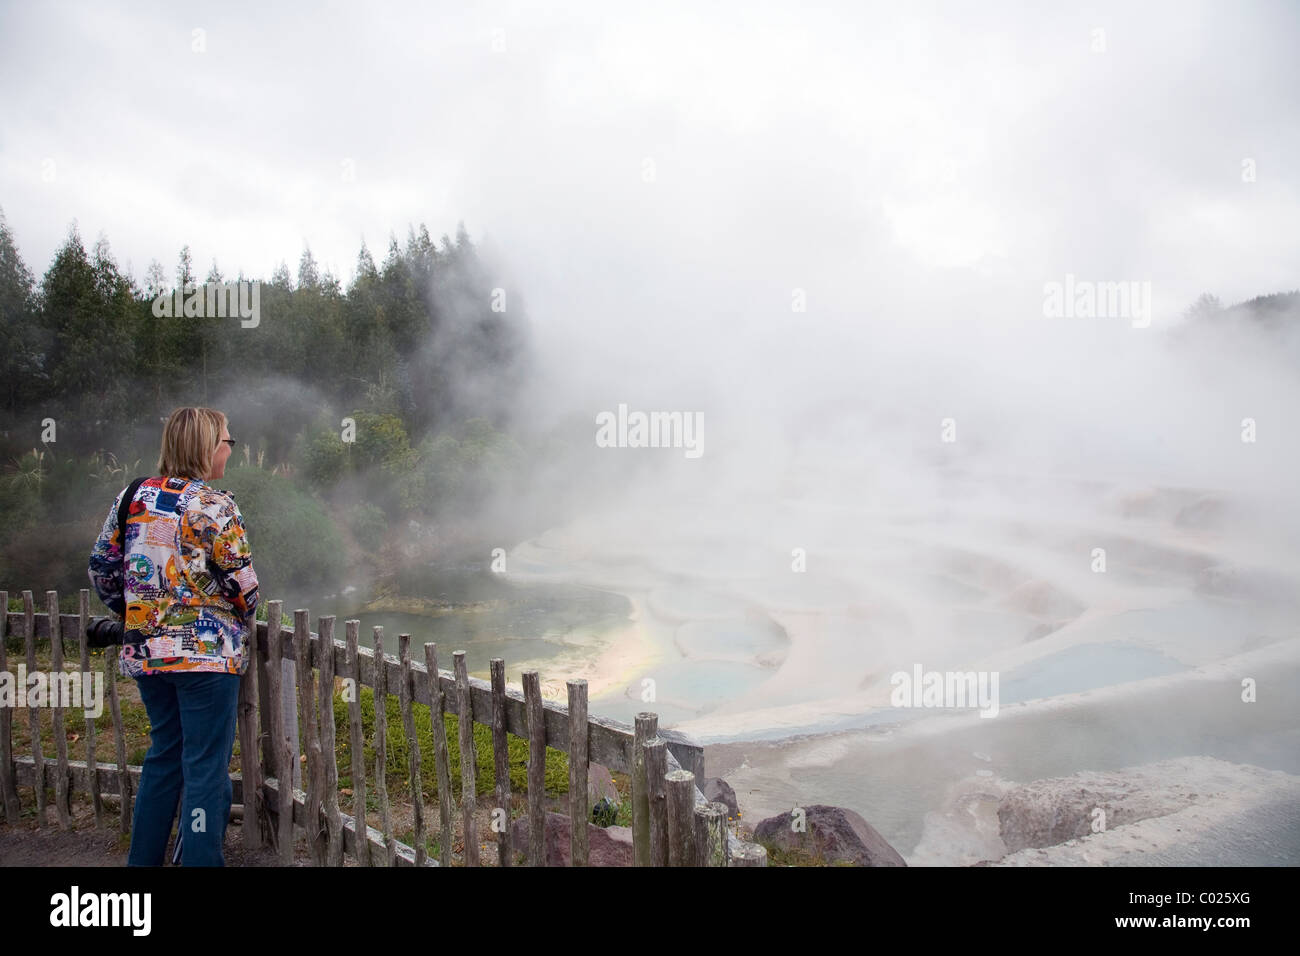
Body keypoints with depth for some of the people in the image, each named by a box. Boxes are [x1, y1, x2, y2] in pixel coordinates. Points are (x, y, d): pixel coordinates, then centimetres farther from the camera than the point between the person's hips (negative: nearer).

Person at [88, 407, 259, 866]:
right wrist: (245, 624, 6)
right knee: (206, 765, 2)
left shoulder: (133, 497, 6)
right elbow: (242, 582, -13)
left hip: (146, 651, 7)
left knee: (164, 755, 20)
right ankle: (201, 860, 7)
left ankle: (143, 858, 29)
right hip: (207, 654, -7)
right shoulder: (215, 505, -13)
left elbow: (102, 567, 11)